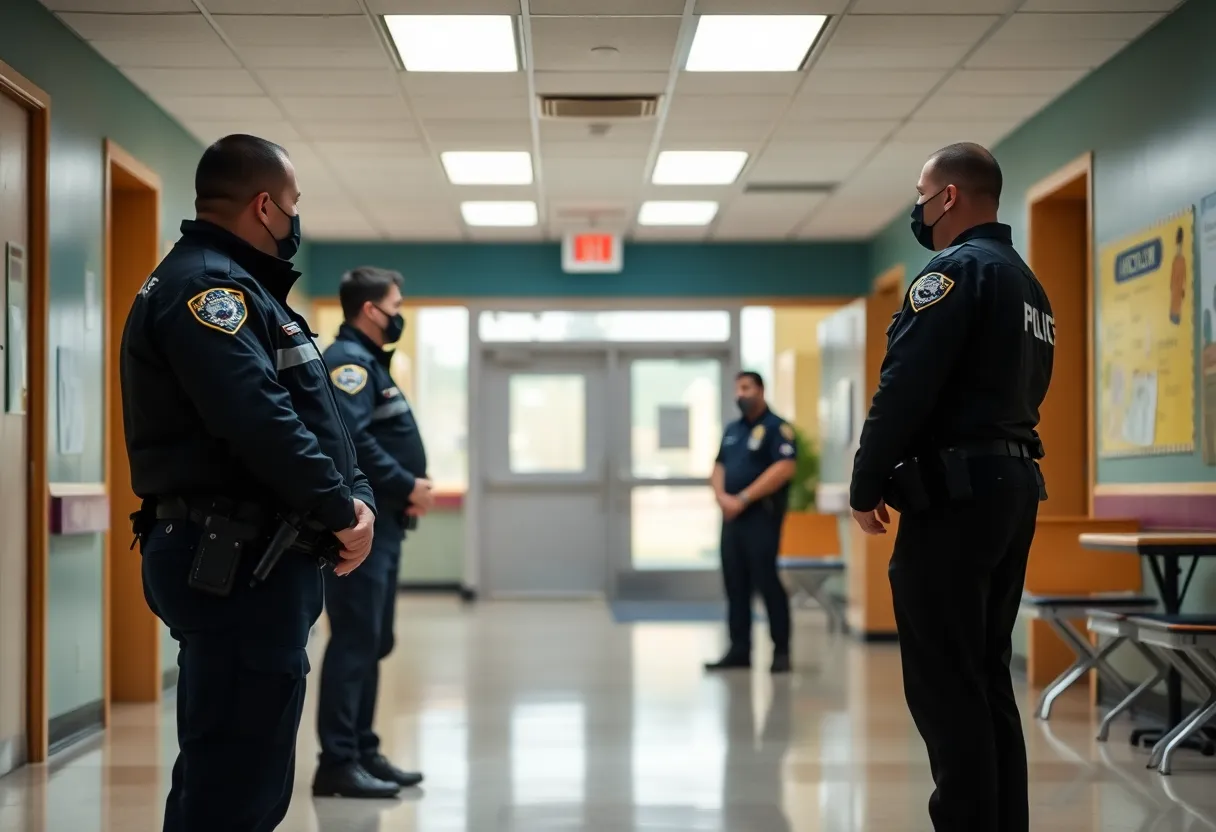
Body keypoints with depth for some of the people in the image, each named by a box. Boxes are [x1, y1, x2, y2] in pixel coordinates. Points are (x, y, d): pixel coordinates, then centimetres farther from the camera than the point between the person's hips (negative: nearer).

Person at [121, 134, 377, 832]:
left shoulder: (243, 288, 21)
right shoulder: (204, 286, -13)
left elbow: (317, 413, 19)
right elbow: (259, 420, -25)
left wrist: (359, 496, 3)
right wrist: (341, 510, -16)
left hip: (256, 559, 11)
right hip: (235, 564, -11)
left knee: (228, 772, 16)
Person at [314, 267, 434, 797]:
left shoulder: (369, 363, 21)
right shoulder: (347, 361, -11)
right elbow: (352, 440, -24)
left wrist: (412, 485, 4)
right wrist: (407, 487, -17)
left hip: (380, 524, 11)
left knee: (372, 643, 14)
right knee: (354, 642, -10)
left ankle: (362, 750, 21)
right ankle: (338, 762, -8)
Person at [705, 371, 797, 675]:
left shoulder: (776, 427, -6)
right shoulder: (732, 430, 18)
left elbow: (784, 468, -18)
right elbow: (719, 466, 18)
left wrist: (743, 498, -19)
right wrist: (722, 496, -4)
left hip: (761, 514, -7)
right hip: (732, 515, 7)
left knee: (766, 580, -8)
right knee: (735, 584, 6)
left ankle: (781, 651, -2)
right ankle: (739, 649, 11)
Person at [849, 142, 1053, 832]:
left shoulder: (957, 270, -10)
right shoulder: (1031, 287, 19)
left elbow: (904, 388, -17)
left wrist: (866, 486, -10)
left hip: (955, 491, -9)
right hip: (1015, 484, 10)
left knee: (945, 683, -7)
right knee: (988, 676, 13)